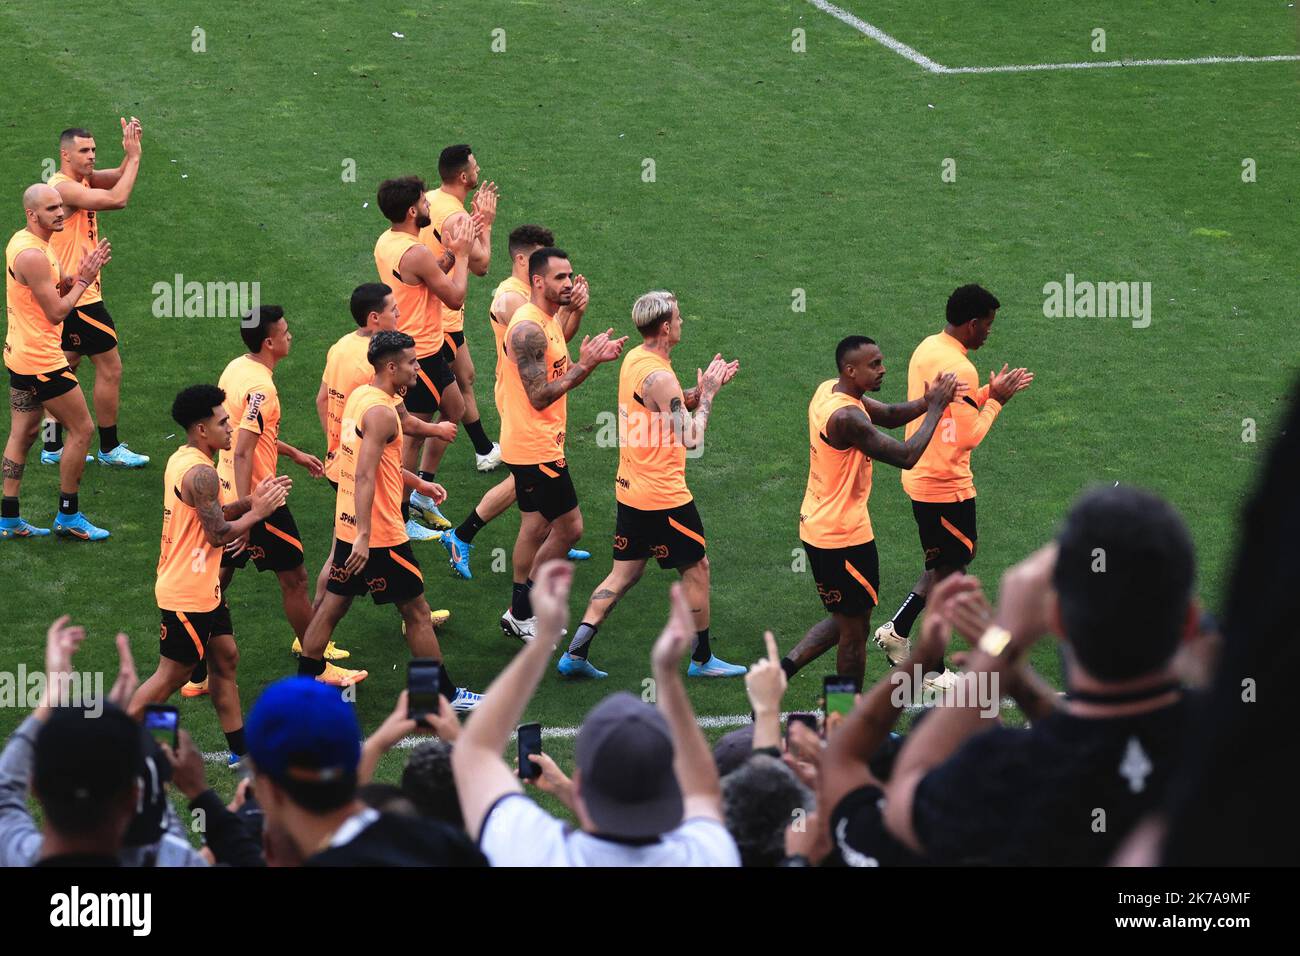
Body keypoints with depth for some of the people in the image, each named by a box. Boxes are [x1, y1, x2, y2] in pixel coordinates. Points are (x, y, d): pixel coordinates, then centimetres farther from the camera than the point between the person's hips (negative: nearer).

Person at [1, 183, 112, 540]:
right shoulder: (32, 255, -24)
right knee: (81, 430, 1)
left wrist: (79, 274, -2)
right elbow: (56, 311, -21)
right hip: (41, 360, -10)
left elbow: (56, 291, 14)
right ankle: (68, 516, 9)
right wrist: (83, 280, -10)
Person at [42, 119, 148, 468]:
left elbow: (119, 177, 5)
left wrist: (131, 154, -13)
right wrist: (134, 156, -22)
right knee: (109, 367, -2)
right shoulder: (64, 187, -21)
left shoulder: (82, 180, 9)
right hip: (79, 295, -10)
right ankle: (109, 449, 7)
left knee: (67, 367, 14)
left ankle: (53, 448, 19)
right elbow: (117, 199, -29)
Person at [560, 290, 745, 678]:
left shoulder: (634, 359, 6)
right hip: (663, 496, -9)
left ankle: (576, 651, 6)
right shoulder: (659, 377, -23)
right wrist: (708, 393, -11)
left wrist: (701, 389, 8)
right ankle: (702, 659, 19)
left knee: (624, 573, 13)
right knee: (696, 567, 8)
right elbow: (691, 439, -22)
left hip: (630, 490, 9)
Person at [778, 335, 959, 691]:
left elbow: (889, 415, 14)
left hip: (818, 526, 10)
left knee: (844, 619, 22)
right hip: (844, 536, -10)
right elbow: (907, 456, -26)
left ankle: (780, 671, 15)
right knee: (854, 629, 6)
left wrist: (926, 402, -4)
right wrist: (935, 409, -16)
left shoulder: (830, 391, 3)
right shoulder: (846, 417, -27)